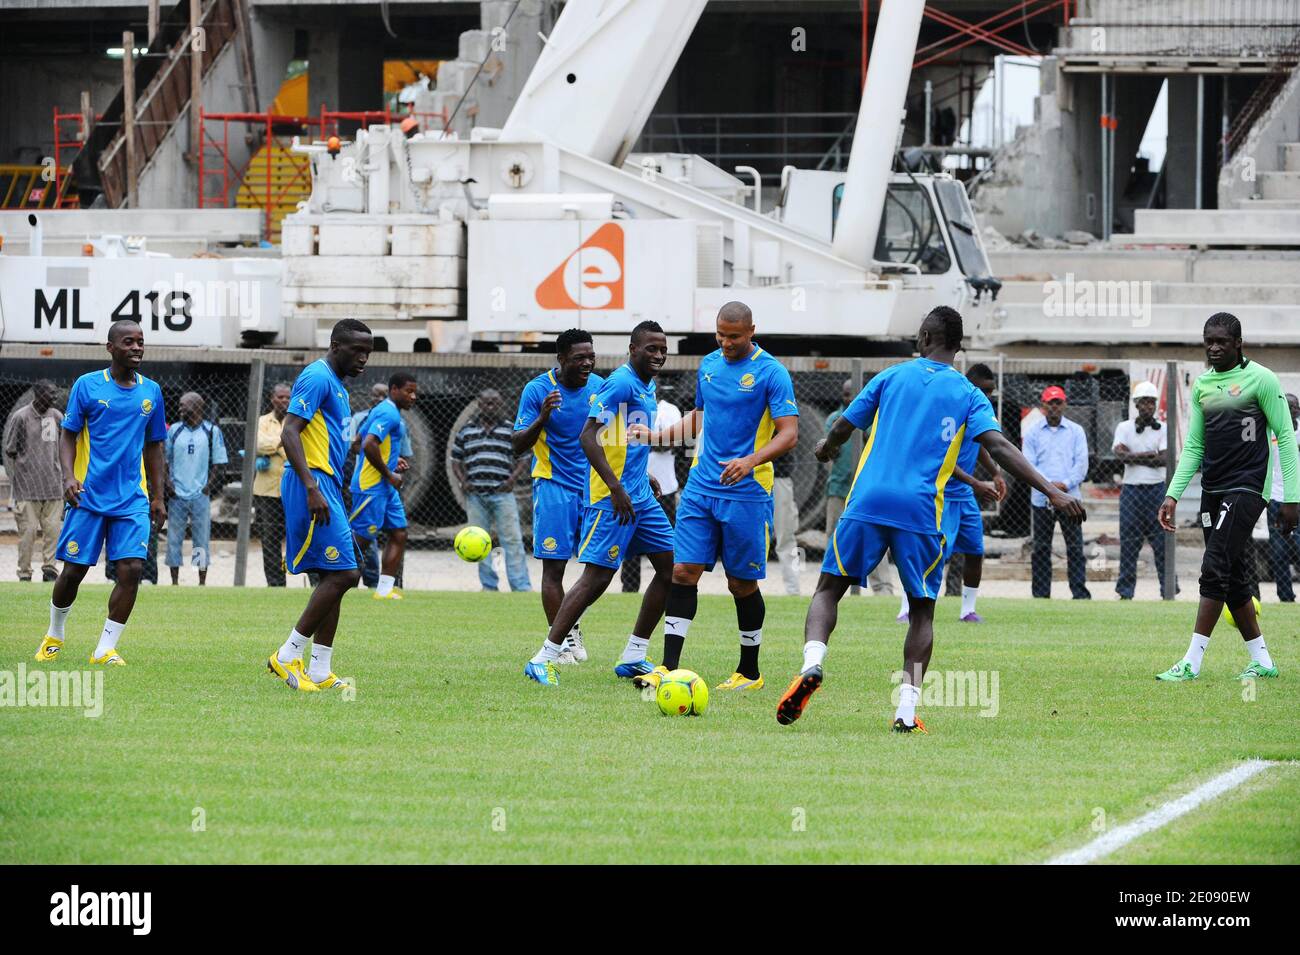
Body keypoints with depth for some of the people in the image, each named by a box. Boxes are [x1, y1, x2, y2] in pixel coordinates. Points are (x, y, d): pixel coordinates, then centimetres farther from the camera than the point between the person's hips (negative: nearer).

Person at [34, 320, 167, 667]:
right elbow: (67, 435, 1)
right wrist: (68, 475, -15)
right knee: (73, 570, 2)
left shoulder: (151, 391, 9)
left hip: (132, 500, 2)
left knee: (131, 569, -12)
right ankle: (54, 635, 27)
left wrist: (158, 497, 13)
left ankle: (105, 648, -4)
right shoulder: (87, 385, -1)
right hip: (88, 496, -2)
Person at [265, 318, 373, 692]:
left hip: (325, 487, 11)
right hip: (314, 483, -11)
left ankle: (319, 671, 9)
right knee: (343, 574, -13)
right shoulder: (317, 378, -11)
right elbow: (290, 433, -19)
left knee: (334, 577, 8)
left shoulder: (335, 384, 20)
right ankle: (288, 655, -8)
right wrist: (312, 488, -26)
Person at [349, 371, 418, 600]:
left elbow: (360, 441, 24)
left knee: (399, 534, 6)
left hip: (386, 487, 11)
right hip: (372, 486, -11)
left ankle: (384, 589, 5)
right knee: (360, 539, -7)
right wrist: (389, 475, -17)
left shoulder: (385, 411, 16)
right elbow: (369, 445, -27)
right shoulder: (389, 413, -15)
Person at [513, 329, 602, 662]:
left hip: (593, 484, 4)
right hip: (554, 484, -4)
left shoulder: (600, 386, 3)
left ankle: (574, 626, 22)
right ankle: (560, 640, 1)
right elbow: (518, 445, -11)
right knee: (554, 565, -6)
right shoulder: (537, 390, -10)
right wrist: (542, 419, -28)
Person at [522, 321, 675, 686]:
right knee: (597, 576, -13)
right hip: (612, 499, -10)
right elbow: (588, 437, -21)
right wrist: (616, 488, -26)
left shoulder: (647, 386, 16)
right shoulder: (621, 382, -14)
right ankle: (544, 659, -11)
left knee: (671, 567, 7)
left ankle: (633, 658, 12)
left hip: (640, 496, 10)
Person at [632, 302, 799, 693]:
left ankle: (749, 672, 18)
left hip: (746, 494, -5)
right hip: (701, 487, 5)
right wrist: (659, 436, 13)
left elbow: (788, 434, -13)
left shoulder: (771, 373, -9)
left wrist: (751, 460, -28)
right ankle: (668, 667, -5)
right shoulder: (709, 365, 11)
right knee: (684, 572, -4)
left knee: (742, 583, 3)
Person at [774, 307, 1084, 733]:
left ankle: (812, 663, -18)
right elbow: (999, 447, -6)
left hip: (867, 502, 0)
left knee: (829, 588, 11)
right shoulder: (968, 396, 8)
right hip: (920, 513, 0)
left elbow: (844, 426, 16)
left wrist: (827, 446, 40)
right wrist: (1051, 491, -11)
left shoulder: (893, 376, 12)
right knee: (922, 609, 12)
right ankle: (907, 709, -3)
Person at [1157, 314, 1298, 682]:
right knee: (1234, 576, 8)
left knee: (1215, 570, -14)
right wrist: (1173, 495, 8)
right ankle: (1261, 661, 17)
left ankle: (1191, 662, -17)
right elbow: (1193, 446, 17)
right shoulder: (1202, 385, 13)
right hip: (1212, 490, 7)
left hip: (1246, 488, -7)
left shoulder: (1260, 379, -6)